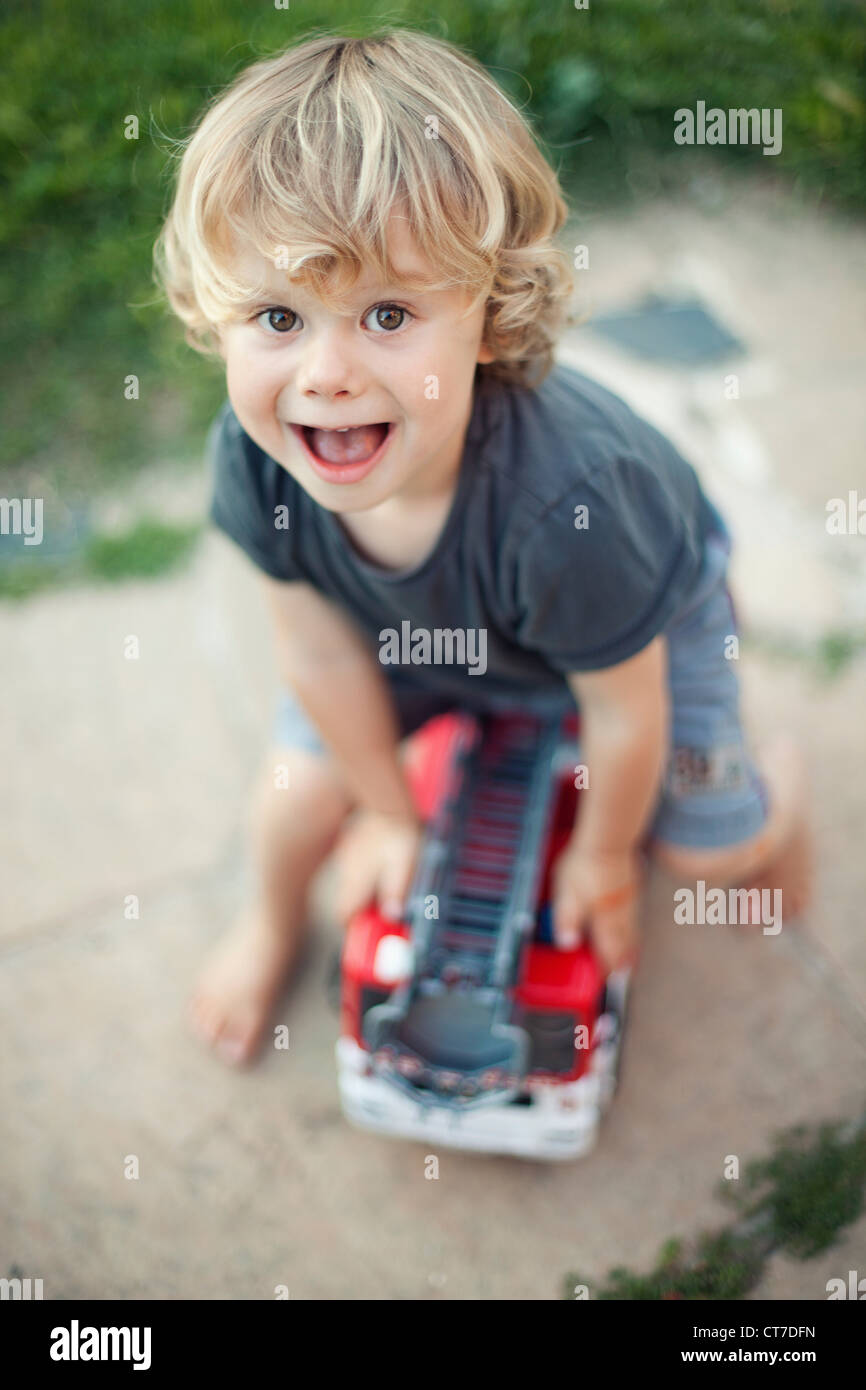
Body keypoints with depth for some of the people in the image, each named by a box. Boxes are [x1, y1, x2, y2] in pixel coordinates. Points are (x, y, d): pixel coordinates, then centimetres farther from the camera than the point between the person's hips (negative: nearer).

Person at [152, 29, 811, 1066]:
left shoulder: (561, 500, -48)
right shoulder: (252, 458, -34)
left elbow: (624, 713, -28)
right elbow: (320, 650, -15)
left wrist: (604, 855, -8)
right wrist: (391, 813, 0)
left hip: (641, 610, -3)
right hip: (410, 623, 3)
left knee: (707, 846, 4)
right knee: (299, 795, 2)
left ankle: (778, 788, 44)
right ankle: (272, 925, 40)